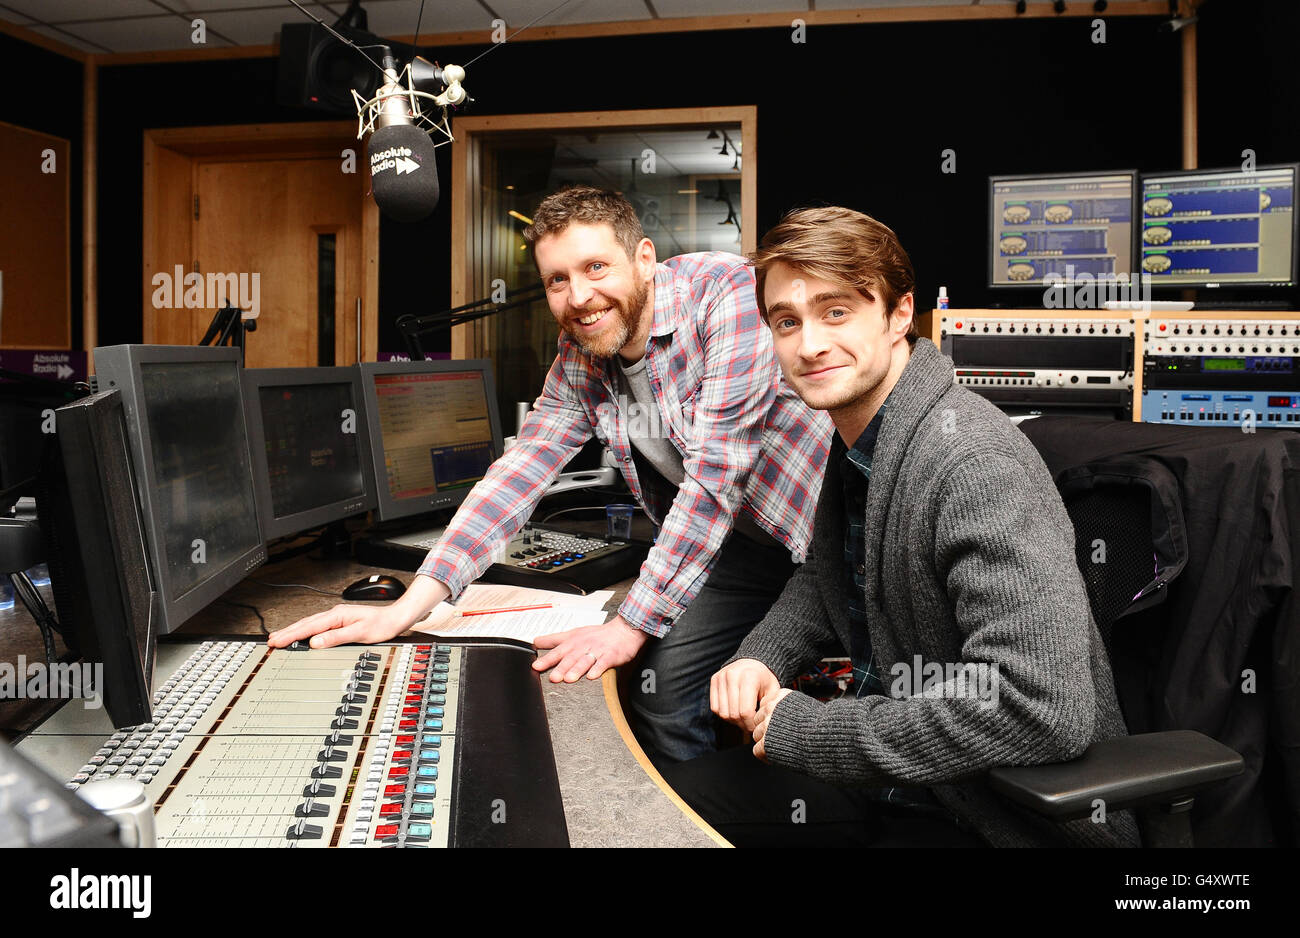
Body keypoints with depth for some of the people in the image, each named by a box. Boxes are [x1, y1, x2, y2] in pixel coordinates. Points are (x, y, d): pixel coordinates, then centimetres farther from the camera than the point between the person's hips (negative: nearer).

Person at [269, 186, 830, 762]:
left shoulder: (728, 294, -27)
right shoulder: (579, 357, -5)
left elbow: (714, 475, -30)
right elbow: (521, 471, -8)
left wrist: (631, 626, -27)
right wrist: (407, 607, -18)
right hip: (736, 539, 5)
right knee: (662, 683, -4)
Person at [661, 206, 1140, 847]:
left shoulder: (974, 464, -27)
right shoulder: (851, 444, 2)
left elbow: (1044, 708, -34)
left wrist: (807, 730, -25)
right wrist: (760, 659, -3)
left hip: (996, 816, -8)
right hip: (890, 777, 8)